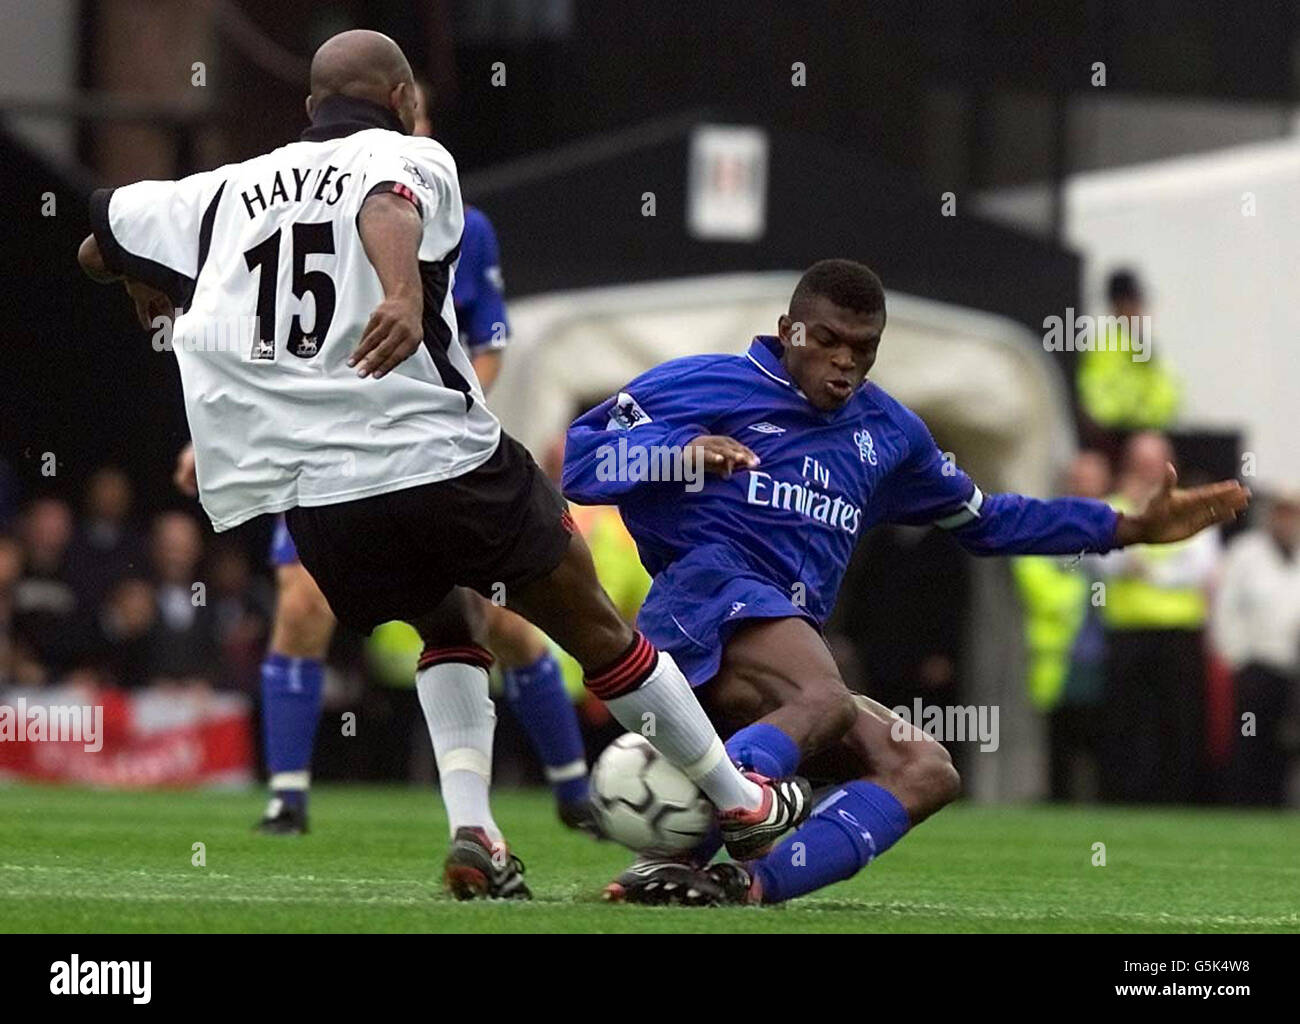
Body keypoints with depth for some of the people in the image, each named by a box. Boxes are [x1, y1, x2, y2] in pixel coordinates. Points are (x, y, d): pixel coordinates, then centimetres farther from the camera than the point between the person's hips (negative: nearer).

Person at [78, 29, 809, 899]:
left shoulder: (228, 190, 16)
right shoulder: (408, 157, 3)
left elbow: (103, 245, 25)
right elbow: (388, 208, -22)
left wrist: (155, 294, 47)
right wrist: (405, 297, -43)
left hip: (315, 500, 4)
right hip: (444, 461, -4)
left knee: (447, 633, 28)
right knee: (599, 630, 15)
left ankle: (472, 832, 6)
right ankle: (741, 805, 24)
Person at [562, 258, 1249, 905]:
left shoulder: (885, 432, 28)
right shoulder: (710, 385, 8)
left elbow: (984, 521, 39)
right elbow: (575, 459, 1)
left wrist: (1132, 527, 34)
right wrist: (678, 454, -18)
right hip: (707, 596, -8)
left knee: (924, 770, -10)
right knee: (822, 701, -36)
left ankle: (748, 883, -33)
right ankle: (671, 858, -53)